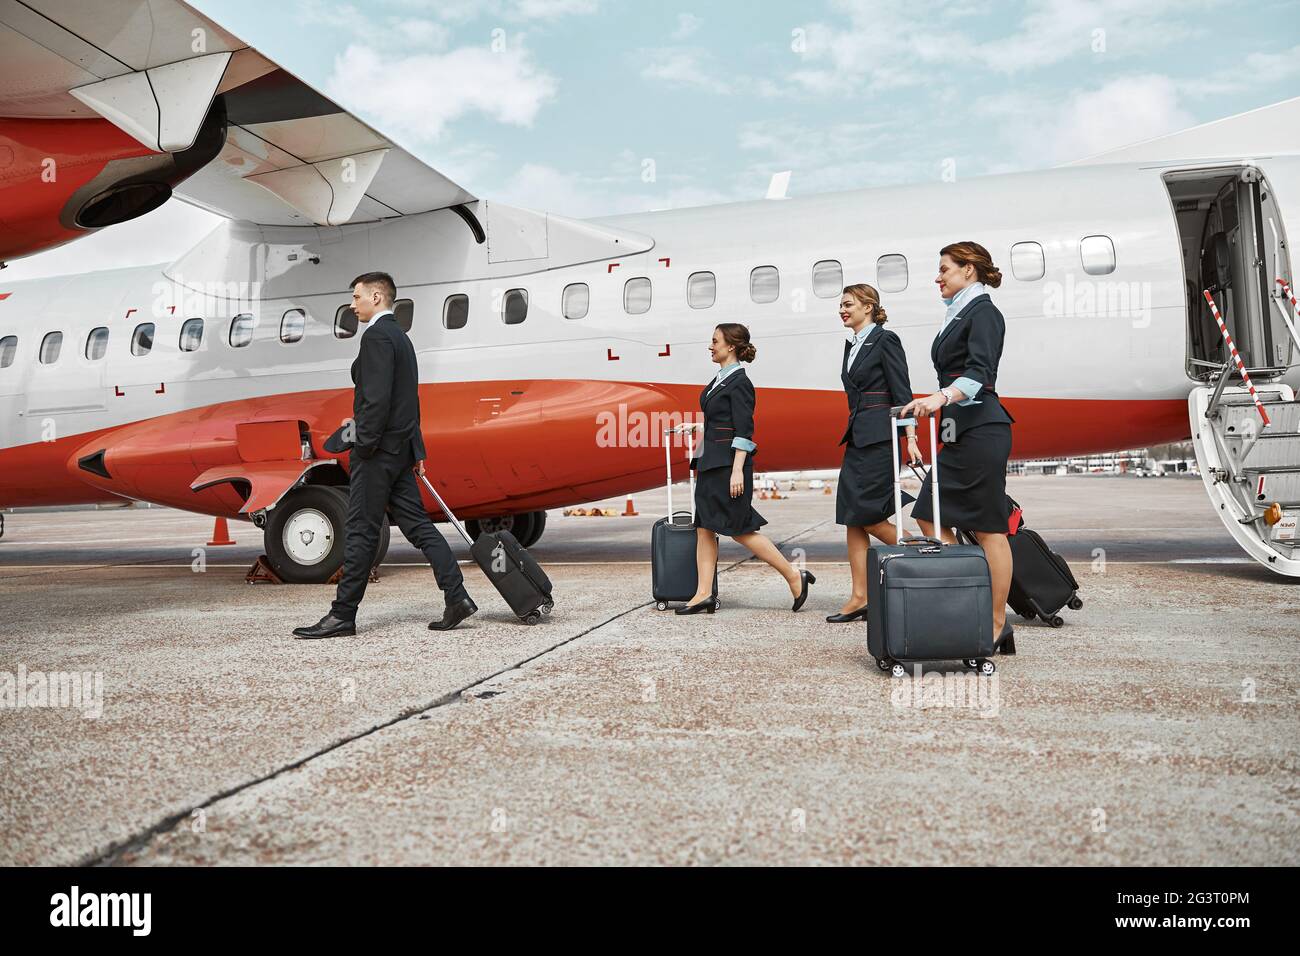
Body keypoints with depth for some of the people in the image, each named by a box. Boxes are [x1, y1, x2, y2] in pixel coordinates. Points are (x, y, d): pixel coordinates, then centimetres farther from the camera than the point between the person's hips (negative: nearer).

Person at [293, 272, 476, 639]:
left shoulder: (377, 336, -12)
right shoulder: (400, 337, 20)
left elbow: (377, 398, -21)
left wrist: (363, 445, -18)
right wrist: (416, 449, 22)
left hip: (377, 449, -10)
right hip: (400, 449, 10)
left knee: (362, 532, -3)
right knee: (417, 525, 7)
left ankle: (343, 615, 5)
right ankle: (457, 597, 4)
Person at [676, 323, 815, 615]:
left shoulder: (739, 382, -12)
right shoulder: (719, 380, 15)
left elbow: (744, 431, -17)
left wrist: (737, 471, -22)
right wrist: (700, 455, 22)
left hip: (730, 463, -9)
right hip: (711, 463, 9)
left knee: (740, 529, -5)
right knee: (704, 528, 5)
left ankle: (794, 577, 6)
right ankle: (703, 594, 7)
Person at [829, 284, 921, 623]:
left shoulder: (885, 340, -6)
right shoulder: (852, 344, 17)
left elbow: (902, 393, -11)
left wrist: (910, 438, -16)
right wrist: (854, 432, 17)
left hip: (881, 438, -8)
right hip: (858, 438, 8)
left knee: (864, 512, -11)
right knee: (851, 517, 2)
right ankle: (860, 599, 4)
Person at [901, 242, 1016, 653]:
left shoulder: (983, 312, -8)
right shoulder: (958, 315, 20)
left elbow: (979, 371, -23)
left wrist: (941, 397, -38)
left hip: (981, 430, -10)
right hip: (958, 432, 10)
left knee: (988, 528, -4)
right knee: (930, 516, 5)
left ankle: (997, 626, 3)